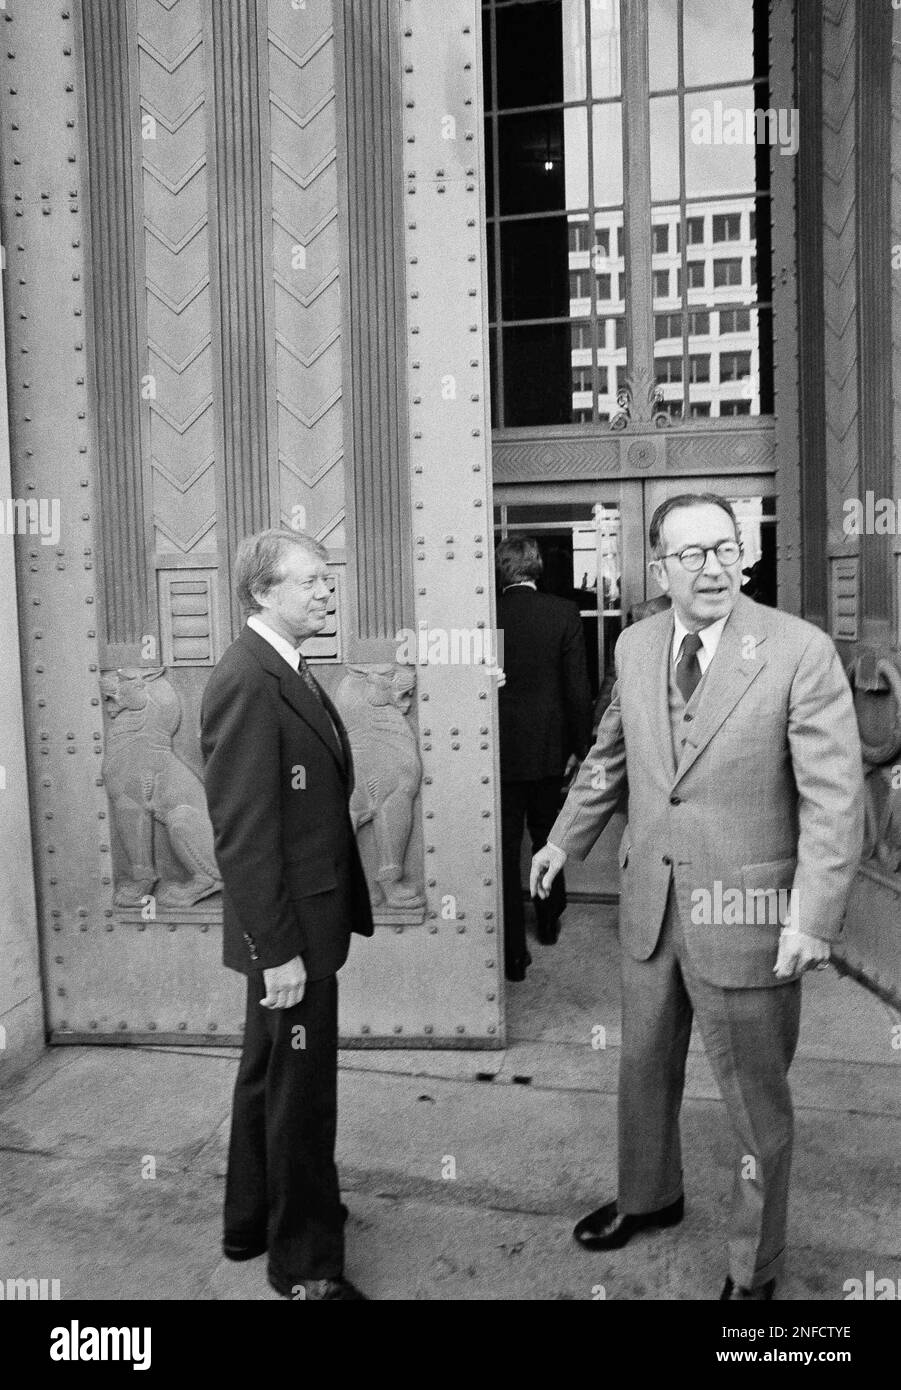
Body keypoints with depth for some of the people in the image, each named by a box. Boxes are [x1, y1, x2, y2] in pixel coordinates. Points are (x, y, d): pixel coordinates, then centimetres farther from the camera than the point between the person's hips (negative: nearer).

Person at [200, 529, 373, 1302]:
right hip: (289, 930, -10)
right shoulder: (246, 684, -21)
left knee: (271, 1075, 23)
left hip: (306, 919, 10)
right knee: (302, 1093, 6)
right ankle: (307, 1266, 26)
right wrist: (279, 948, -22)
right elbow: (242, 834, -23)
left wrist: (338, 913, 11)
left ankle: (254, 1220, 44)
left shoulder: (288, 675, 8)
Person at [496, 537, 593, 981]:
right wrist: (578, 745, 4)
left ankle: (513, 952, 6)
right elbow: (578, 688, -6)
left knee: (505, 849, 4)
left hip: (499, 752, -1)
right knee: (547, 837, 21)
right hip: (548, 749, 2)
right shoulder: (564, 613, -7)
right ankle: (549, 922, 39)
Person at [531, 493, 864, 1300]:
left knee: (756, 1104, 12)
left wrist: (815, 918, -21)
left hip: (746, 914, -5)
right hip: (651, 902, 5)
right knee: (644, 1067, 24)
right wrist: (565, 841, 20)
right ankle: (648, 1198, 51)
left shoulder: (801, 651, -15)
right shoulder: (635, 646, 1)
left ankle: (755, 1269, 36)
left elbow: (834, 797, -16)